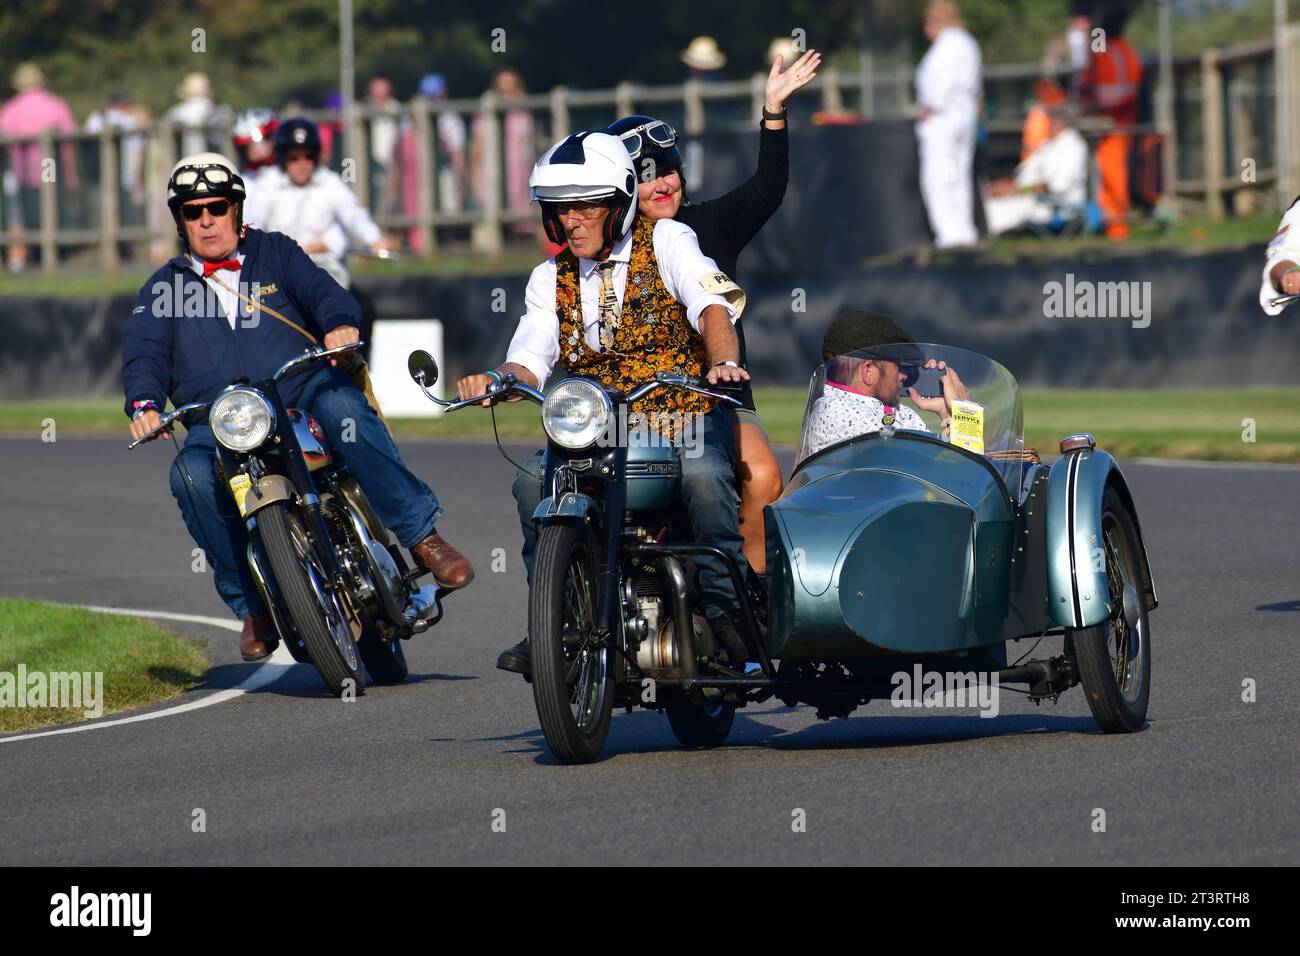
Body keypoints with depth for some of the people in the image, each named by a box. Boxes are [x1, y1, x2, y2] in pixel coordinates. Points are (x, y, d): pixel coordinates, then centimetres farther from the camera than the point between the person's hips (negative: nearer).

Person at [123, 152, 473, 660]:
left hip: (301, 390, -1)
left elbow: (321, 289, -1)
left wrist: (339, 324, -26)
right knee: (192, 476, -31)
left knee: (343, 405, -35)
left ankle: (423, 536, -32)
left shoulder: (274, 253, 16)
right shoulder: (164, 289, 17)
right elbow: (144, 351, 2)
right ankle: (253, 604, -19)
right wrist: (144, 404, -21)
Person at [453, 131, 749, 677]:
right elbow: (530, 363, 5)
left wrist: (724, 361, -34)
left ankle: (728, 609, -23)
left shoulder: (665, 241, 4)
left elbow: (713, 307, -12)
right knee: (534, 481, -25)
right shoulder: (552, 279, 17)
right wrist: (496, 381, -19)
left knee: (704, 476, -36)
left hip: (686, 417, -4)